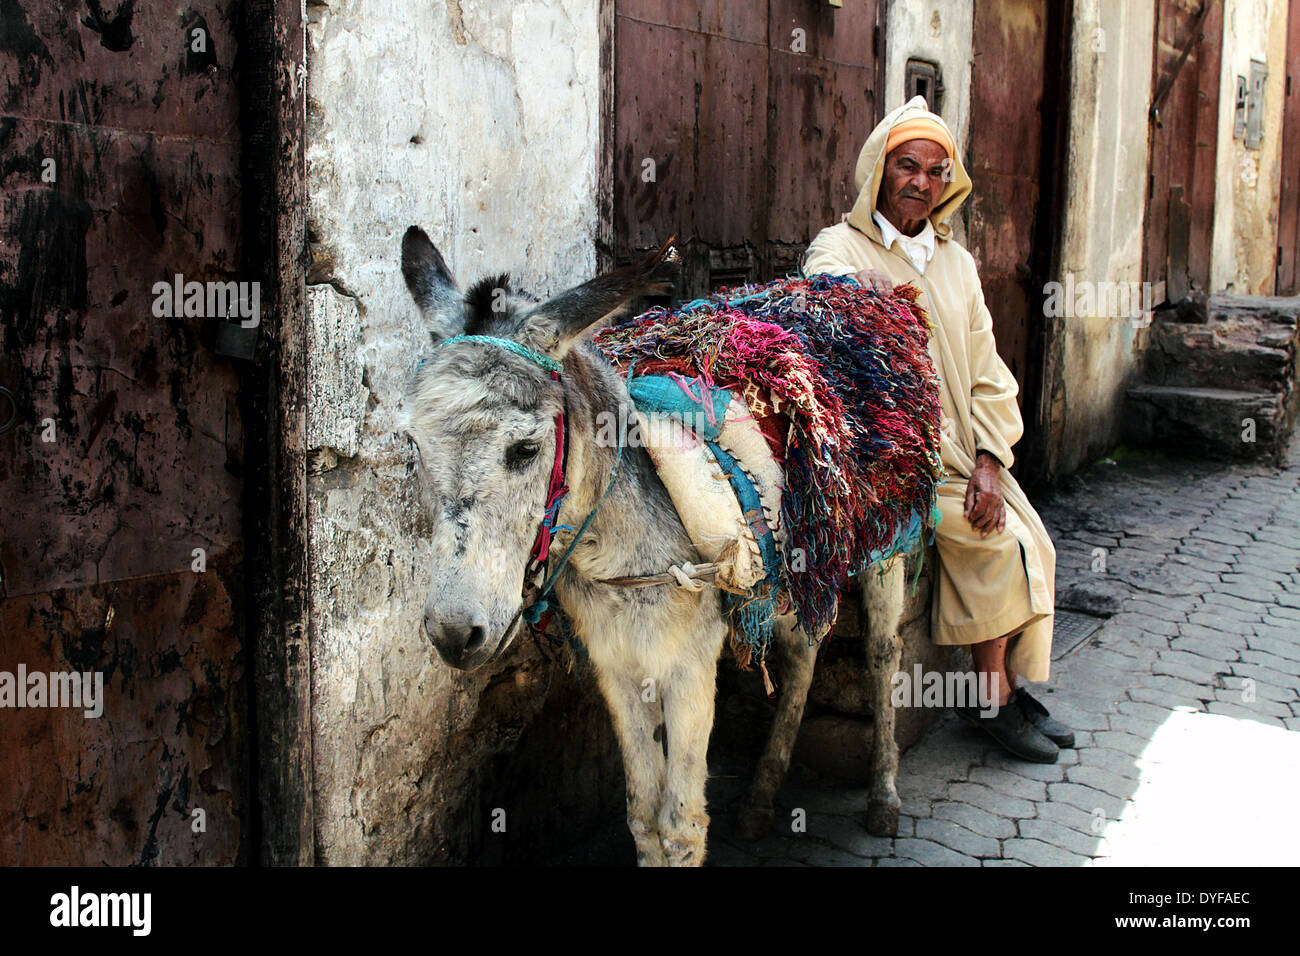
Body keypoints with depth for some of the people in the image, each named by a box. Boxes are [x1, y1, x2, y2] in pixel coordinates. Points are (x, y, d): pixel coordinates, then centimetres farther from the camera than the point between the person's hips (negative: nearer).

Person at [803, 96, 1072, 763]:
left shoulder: (955, 261, 15)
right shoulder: (842, 246, -1)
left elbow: (985, 369, 10)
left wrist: (988, 463, -3)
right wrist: (852, 283, -50)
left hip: (968, 450, 6)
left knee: (1033, 545, -6)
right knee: (998, 540, -18)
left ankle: (1008, 683, 12)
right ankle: (991, 699, -1)